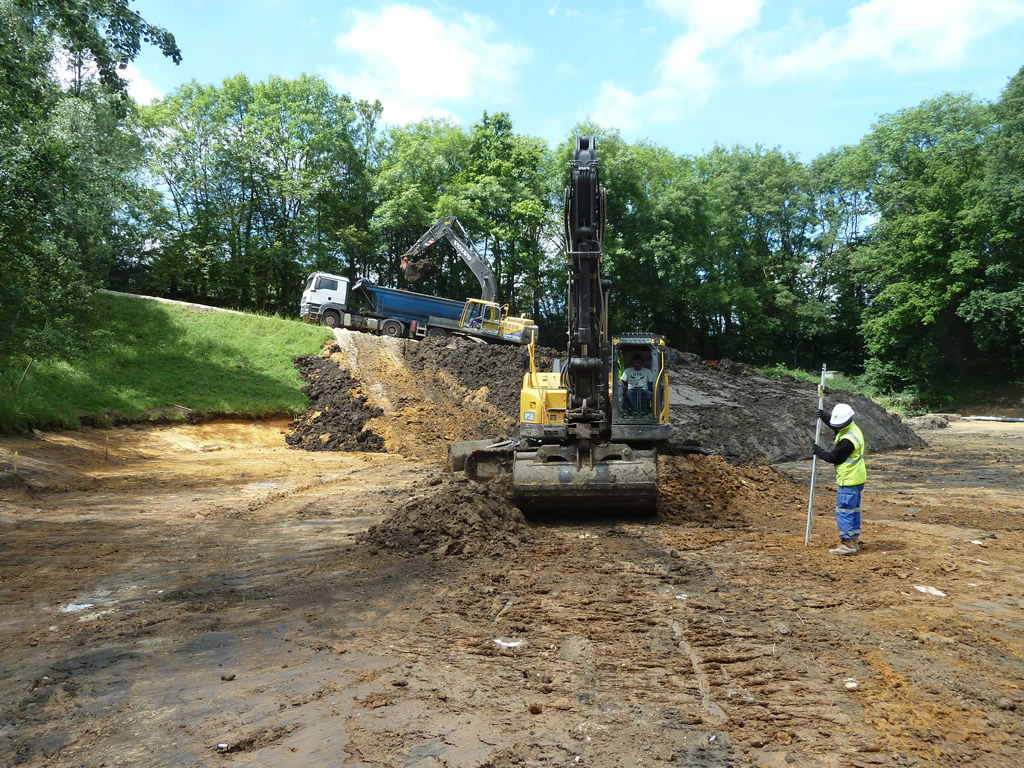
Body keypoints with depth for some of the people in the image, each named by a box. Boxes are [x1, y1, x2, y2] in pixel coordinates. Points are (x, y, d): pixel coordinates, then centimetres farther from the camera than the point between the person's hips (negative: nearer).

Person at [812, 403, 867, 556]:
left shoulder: (848, 440, -26)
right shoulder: (853, 428, 7)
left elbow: (833, 457, -17)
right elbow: (836, 428, 28)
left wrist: (818, 451, -3)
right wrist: (824, 418, 17)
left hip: (849, 481, -11)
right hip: (857, 478, 11)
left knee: (843, 511, -5)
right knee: (853, 510, 17)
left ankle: (847, 545, -1)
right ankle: (855, 541, 26)